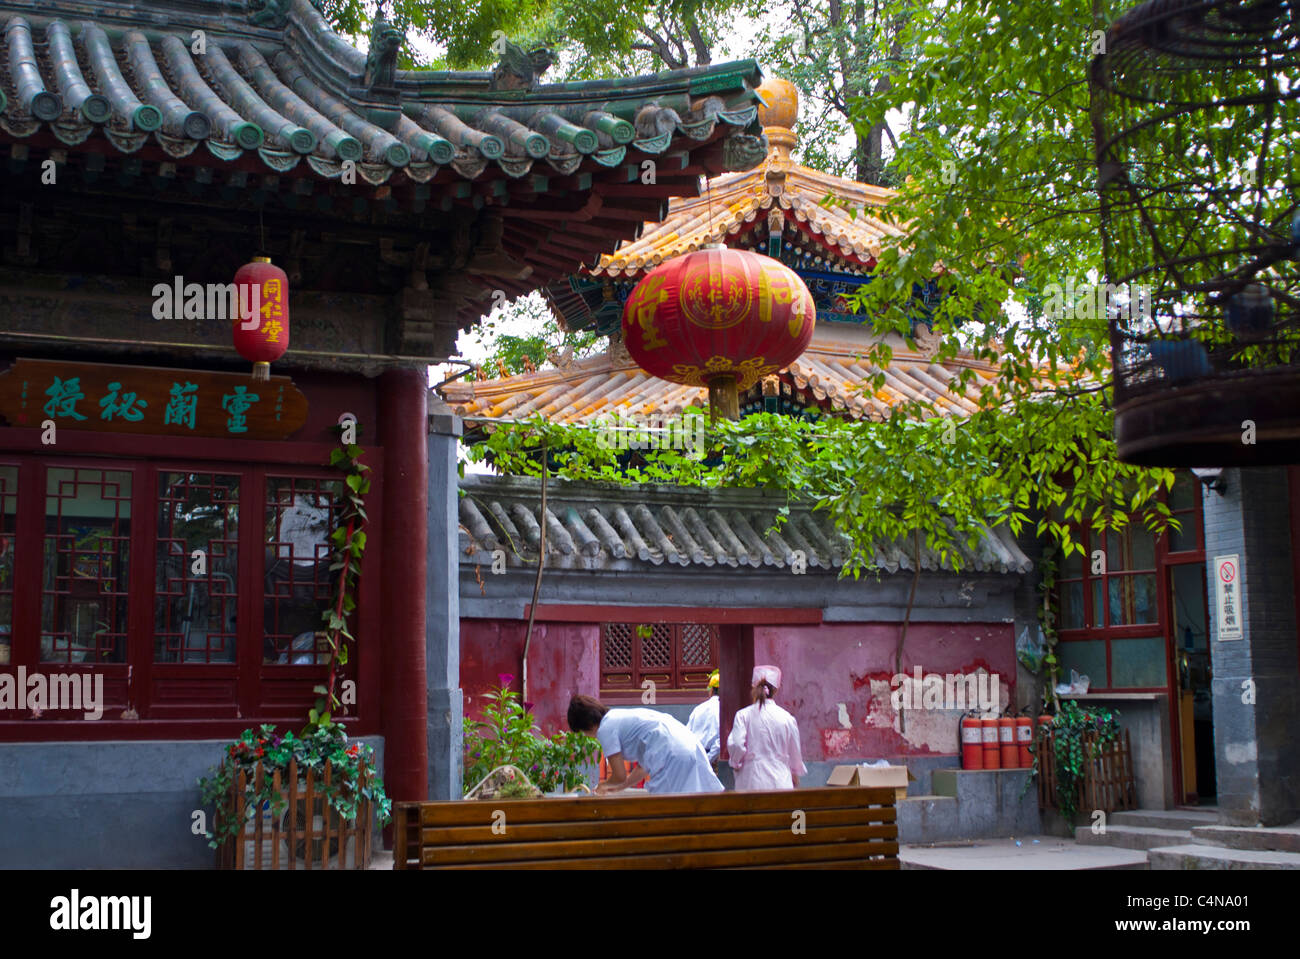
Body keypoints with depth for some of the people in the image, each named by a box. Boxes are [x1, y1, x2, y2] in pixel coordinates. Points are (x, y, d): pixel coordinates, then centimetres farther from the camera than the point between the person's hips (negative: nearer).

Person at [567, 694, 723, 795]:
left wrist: (604, 786, 21)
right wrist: (620, 787, 35)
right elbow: (646, 766, 30)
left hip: (672, 756, -10)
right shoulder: (620, 716, 27)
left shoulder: (605, 729, -1)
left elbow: (620, 776, 1)